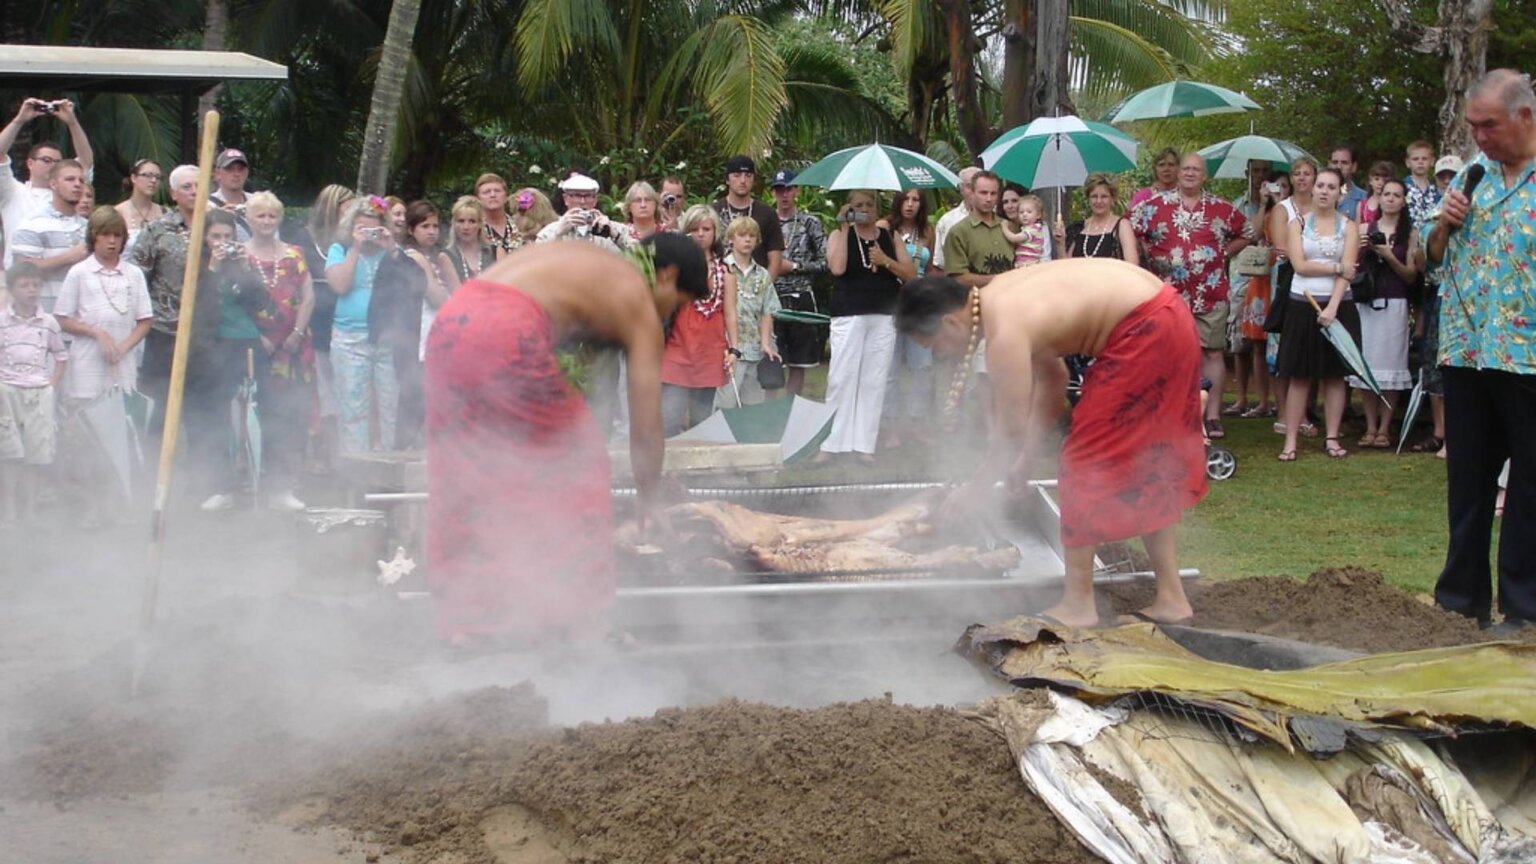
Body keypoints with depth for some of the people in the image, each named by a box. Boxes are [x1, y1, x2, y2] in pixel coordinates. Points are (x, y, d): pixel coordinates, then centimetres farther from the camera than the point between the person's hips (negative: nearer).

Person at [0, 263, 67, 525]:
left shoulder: (49, 323, 4)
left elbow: (61, 357, 14)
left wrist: (52, 386, 3)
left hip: (39, 394, 2)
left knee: (37, 454, 2)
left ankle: (29, 512, 11)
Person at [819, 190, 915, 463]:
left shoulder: (890, 238, 14)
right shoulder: (840, 235, 7)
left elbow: (912, 274, 9)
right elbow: (837, 268, -13)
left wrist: (886, 261, -7)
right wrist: (845, 227, -9)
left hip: (884, 318, 3)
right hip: (848, 316, -3)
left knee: (874, 382, 1)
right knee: (841, 378, -8)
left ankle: (864, 444, 4)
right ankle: (831, 443, -3)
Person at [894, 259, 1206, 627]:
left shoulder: (1004, 332, -19)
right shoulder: (1000, 297, 9)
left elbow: (1012, 428, -13)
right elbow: (1052, 380, 17)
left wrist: (979, 486, 1)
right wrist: (1027, 459, 18)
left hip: (1144, 331, -10)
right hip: (1169, 316, 10)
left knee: (1087, 459, -2)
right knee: (1150, 463, 18)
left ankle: (1078, 605, 5)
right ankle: (1171, 598, 24)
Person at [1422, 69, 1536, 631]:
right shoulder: (1472, 174, 12)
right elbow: (1432, 252, 19)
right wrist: (1444, 224, -2)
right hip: (1466, 351, 5)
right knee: (1466, 479, 11)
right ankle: (1463, 594, 21)